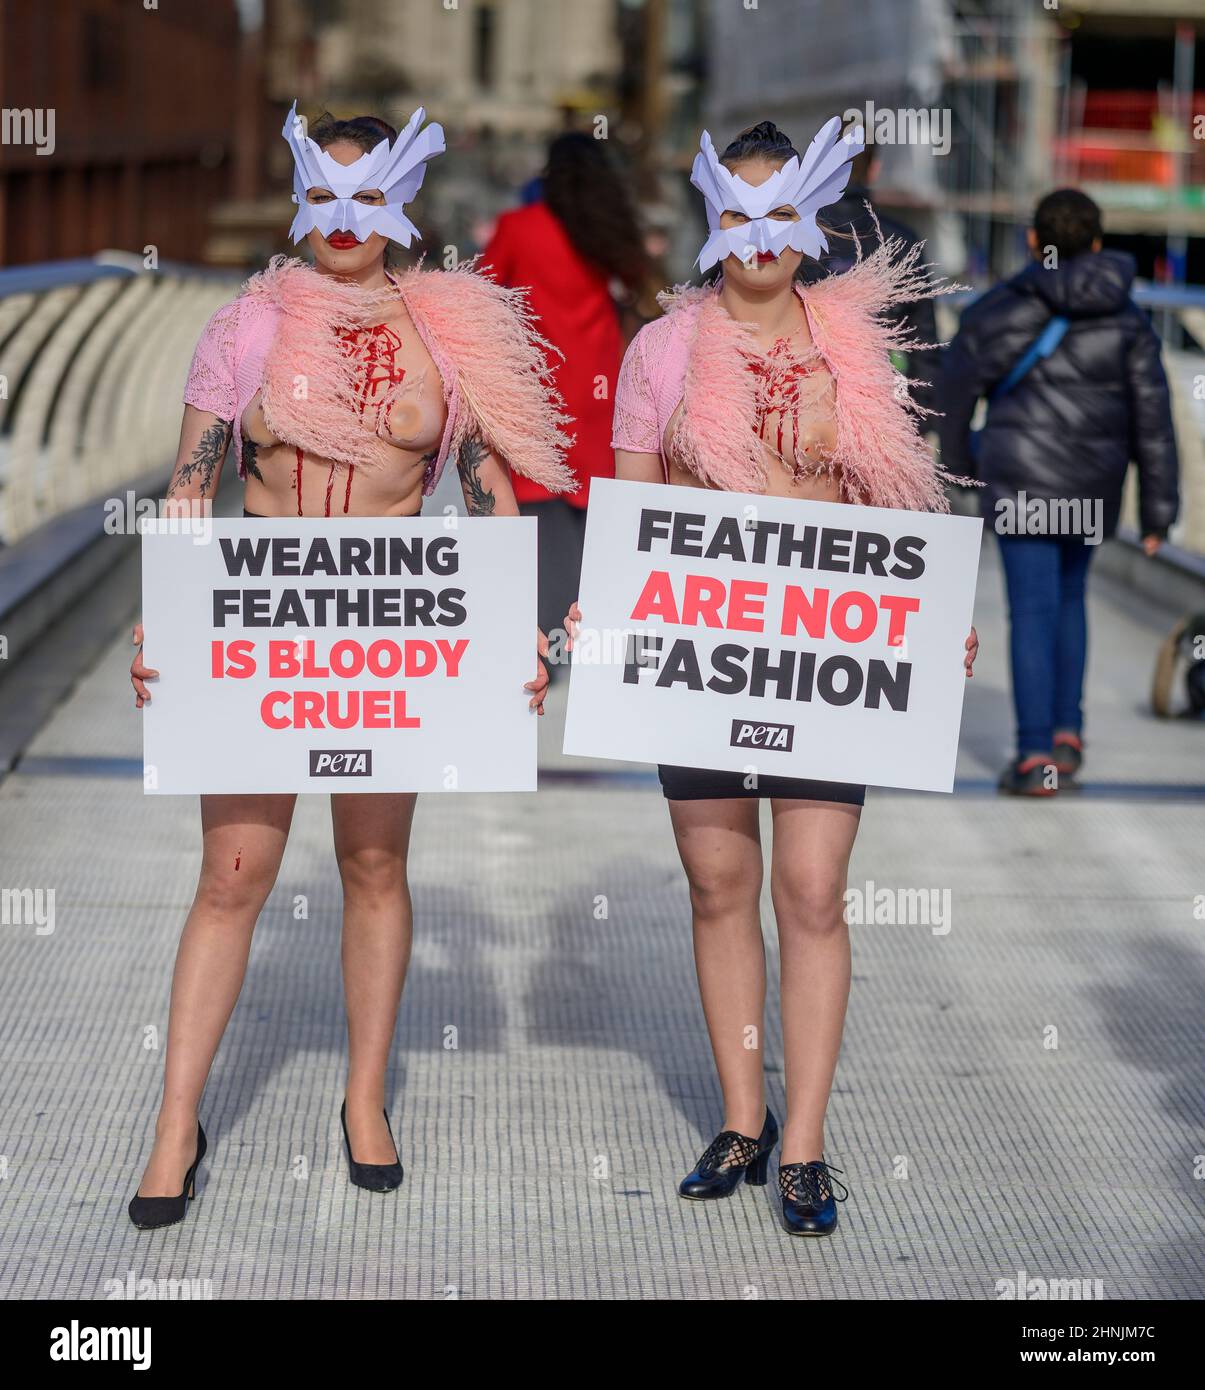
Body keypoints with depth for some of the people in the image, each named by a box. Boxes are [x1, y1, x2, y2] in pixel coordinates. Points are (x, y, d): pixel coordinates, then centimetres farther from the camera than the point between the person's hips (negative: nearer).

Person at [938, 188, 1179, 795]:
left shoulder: (1001, 310, -7)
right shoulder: (1127, 320, 0)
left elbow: (958, 385, 3)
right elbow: (1152, 419, 0)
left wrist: (957, 455, 21)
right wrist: (1158, 511, 4)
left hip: (1022, 482, -3)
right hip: (1091, 486, 3)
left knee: (1033, 611, -2)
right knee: (1068, 597, 22)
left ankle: (1036, 757, -7)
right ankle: (1066, 734, 19)